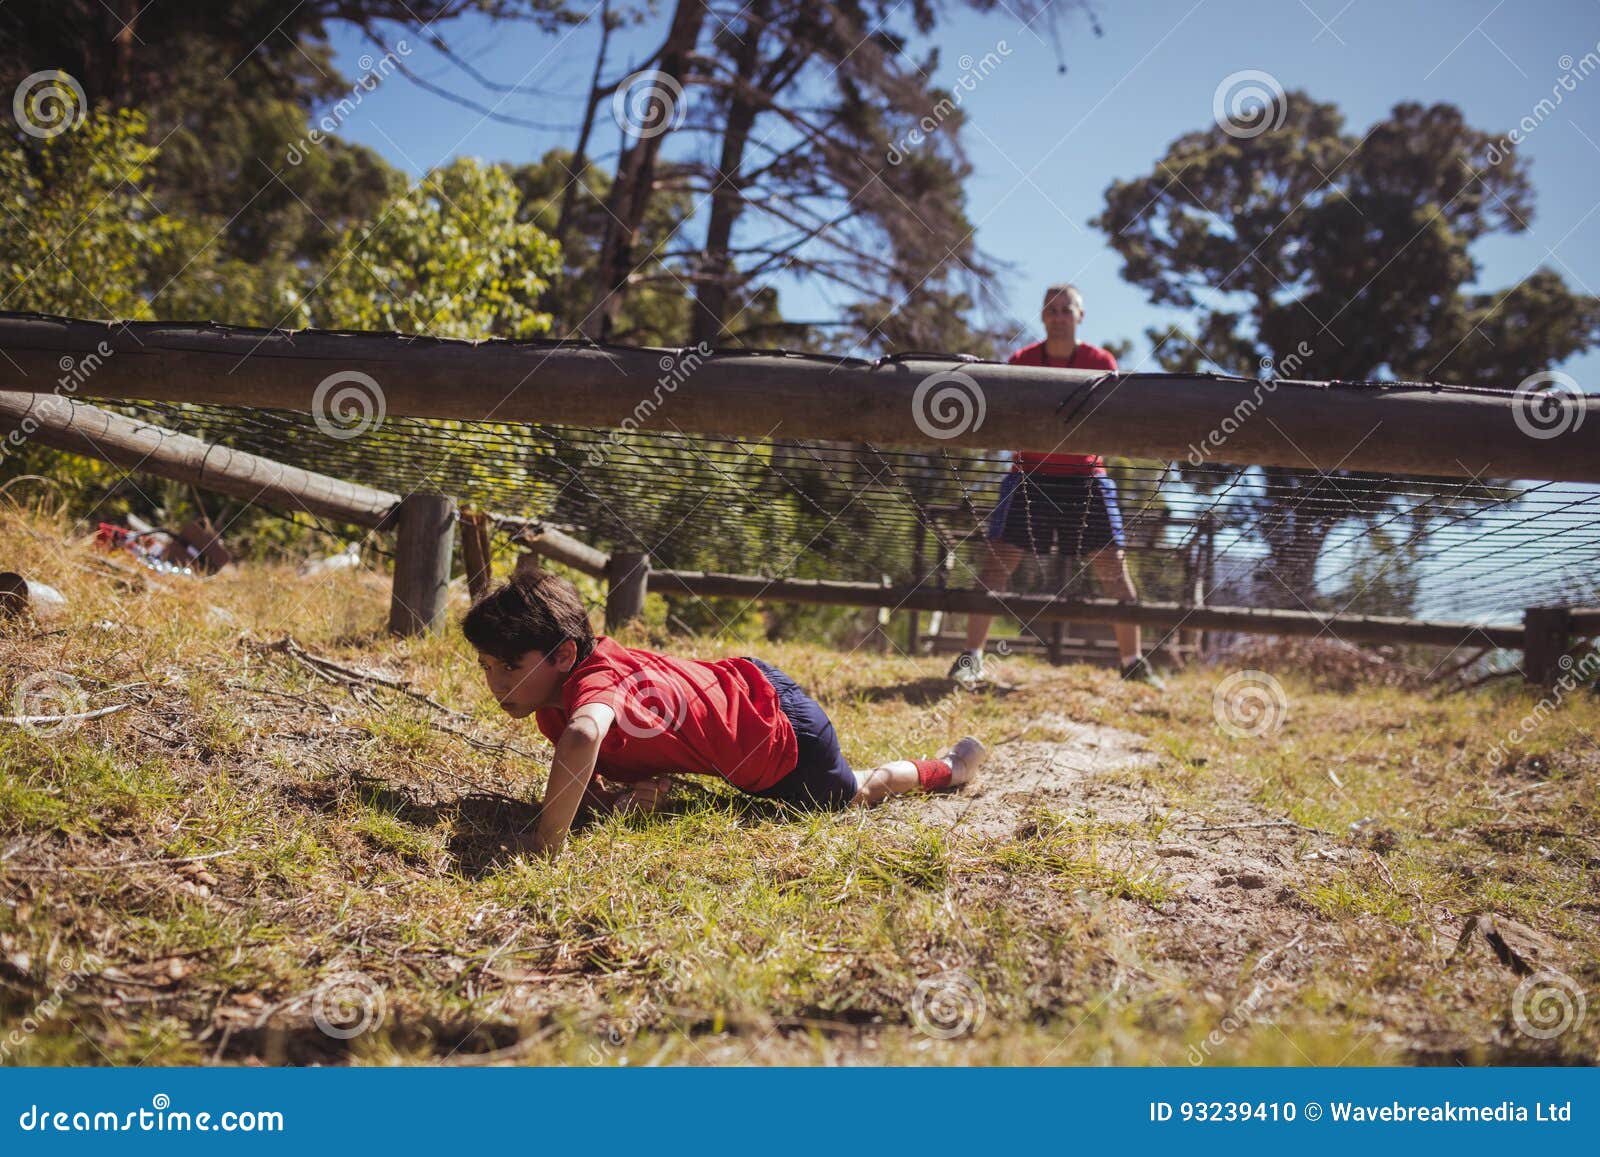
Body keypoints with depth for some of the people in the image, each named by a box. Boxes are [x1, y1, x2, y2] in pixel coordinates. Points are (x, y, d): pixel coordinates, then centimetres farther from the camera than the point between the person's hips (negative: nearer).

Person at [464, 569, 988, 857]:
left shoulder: (593, 680, -40)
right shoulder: (549, 701, -11)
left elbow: (583, 738, -63)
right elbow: (582, 770, -3)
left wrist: (548, 837, -54)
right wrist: (614, 799, -26)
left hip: (780, 730, -8)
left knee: (853, 794, 21)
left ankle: (949, 767, 45)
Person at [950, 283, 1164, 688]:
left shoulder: (1101, 362, 2)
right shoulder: (1021, 361, 3)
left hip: (1085, 476, 0)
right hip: (1031, 474, 0)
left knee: (1113, 564, -2)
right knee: (998, 559, -10)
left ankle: (1133, 661, 12)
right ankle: (971, 657, -4)